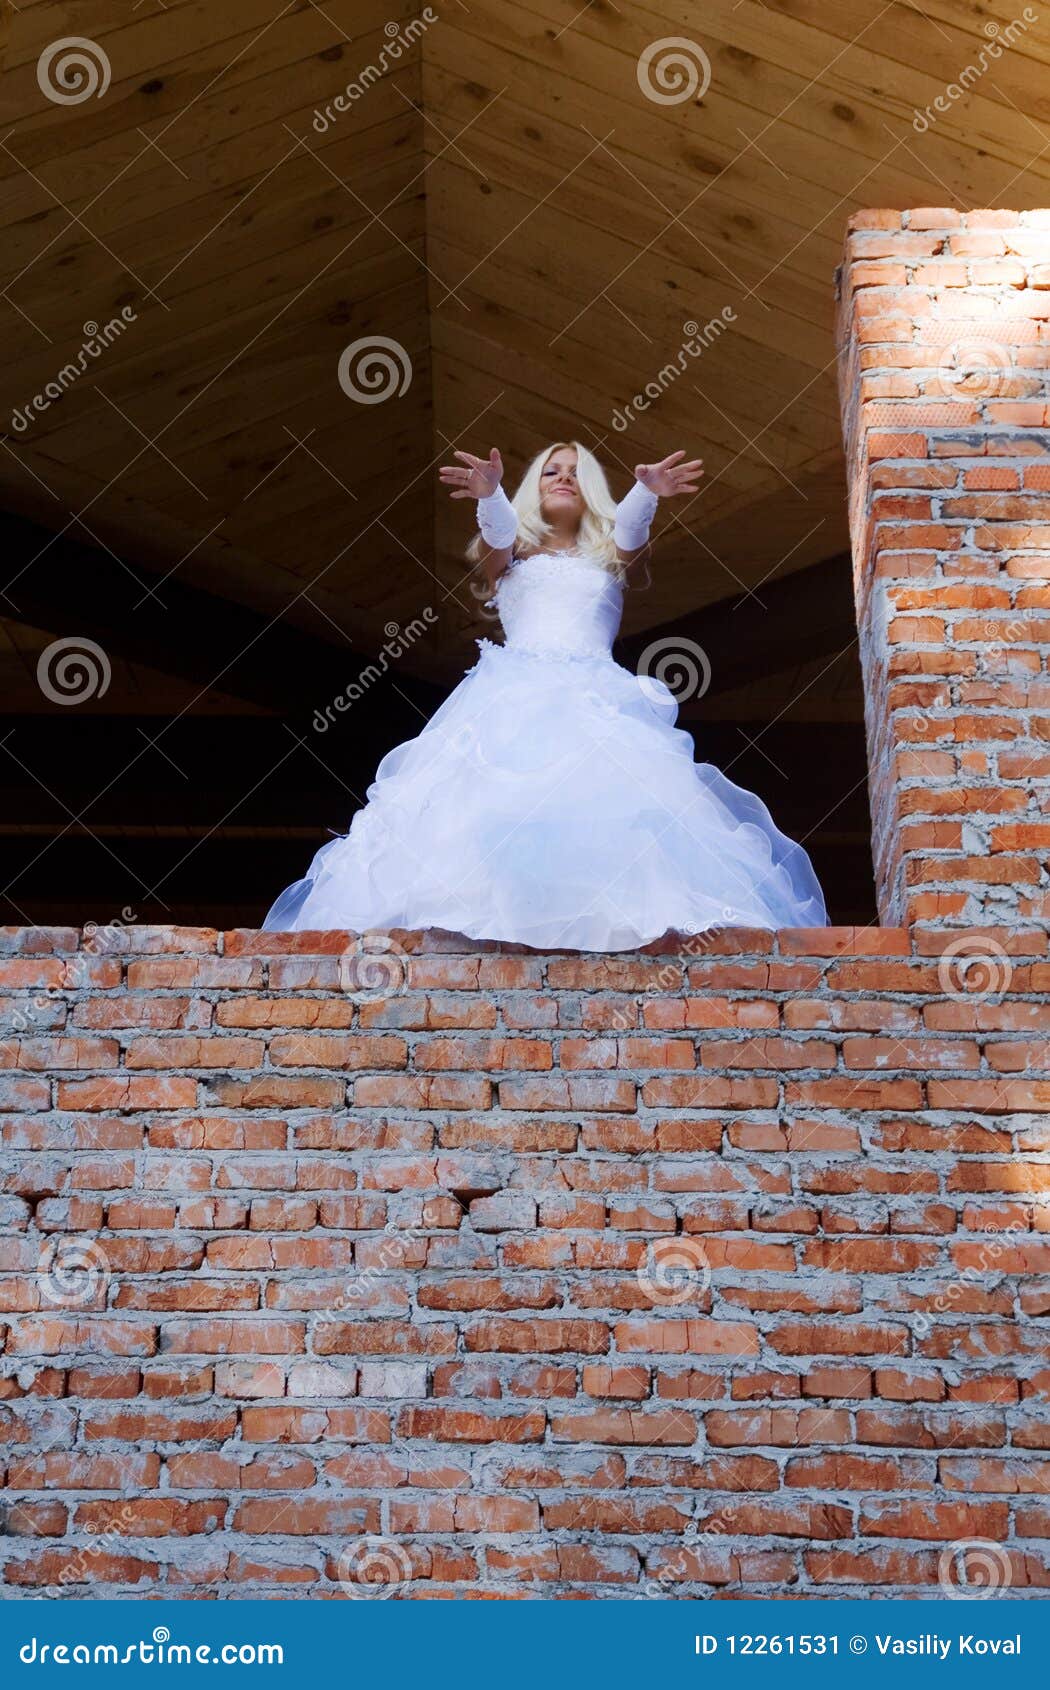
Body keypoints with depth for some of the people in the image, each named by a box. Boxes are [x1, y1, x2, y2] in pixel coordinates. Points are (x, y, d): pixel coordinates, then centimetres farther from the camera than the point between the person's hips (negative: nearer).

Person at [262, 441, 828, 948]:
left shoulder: (610, 559, 27)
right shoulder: (510, 556, 25)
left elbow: (630, 525, 4)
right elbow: (499, 527, 1)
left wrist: (649, 490, -21)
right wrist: (490, 492, -25)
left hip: (597, 693, 1)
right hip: (516, 690, -1)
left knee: (616, 798, -29)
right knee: (494, 800, -29)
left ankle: (631, 915, -38)